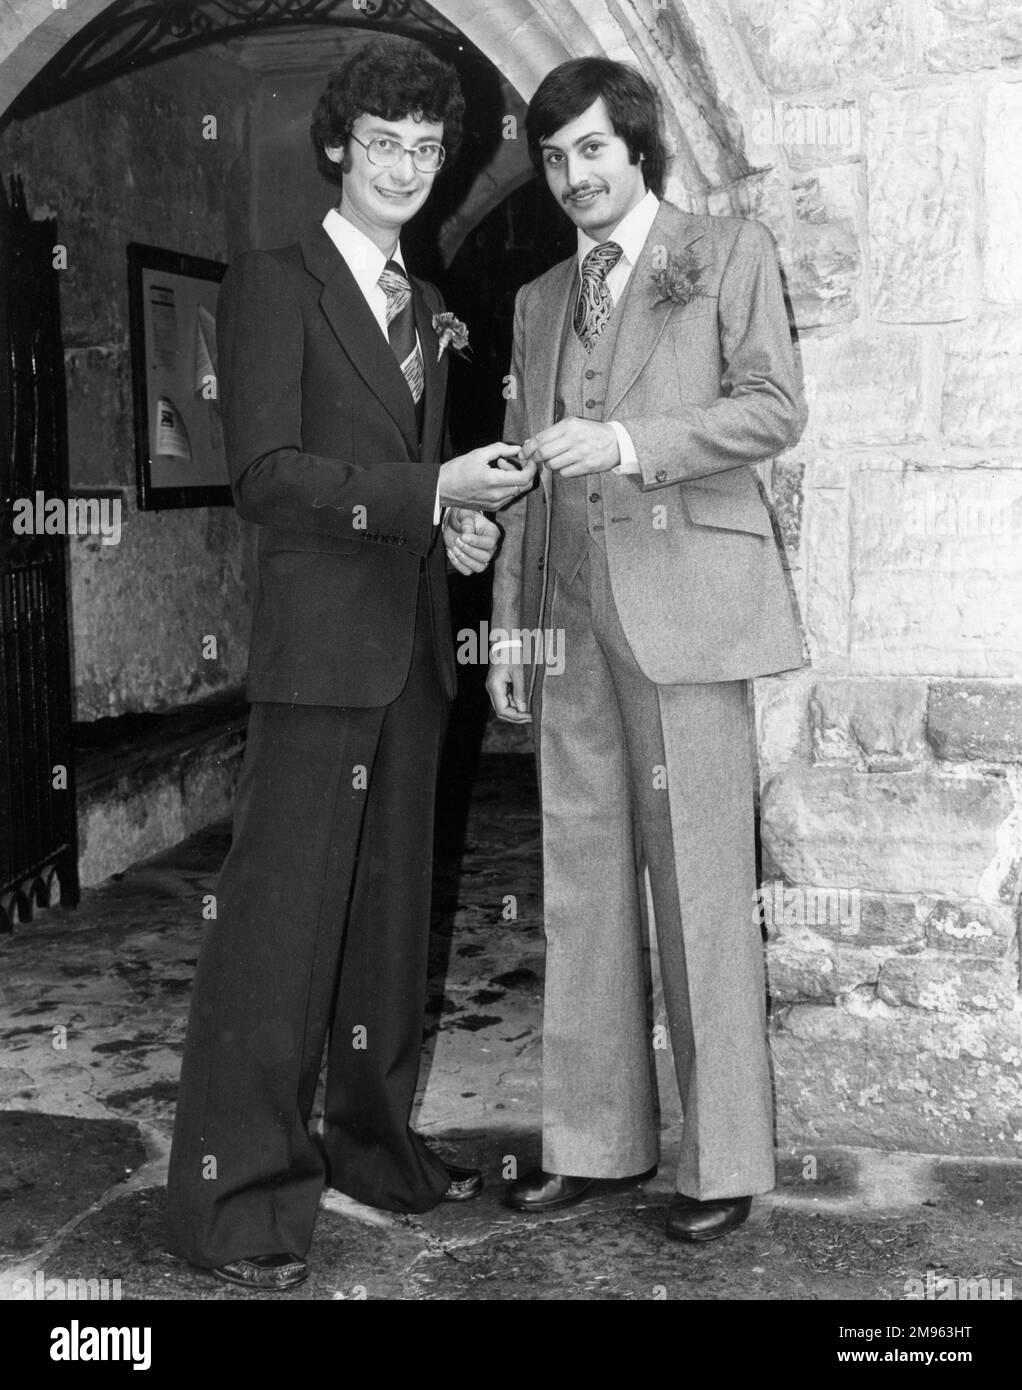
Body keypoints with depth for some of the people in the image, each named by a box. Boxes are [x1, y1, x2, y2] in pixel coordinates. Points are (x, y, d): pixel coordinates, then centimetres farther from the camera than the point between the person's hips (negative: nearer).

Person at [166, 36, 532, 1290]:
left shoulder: (424, 309, 21)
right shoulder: (273, 286, -2)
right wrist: (430, 494, -20)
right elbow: (267, 475, -12)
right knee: (280, 916, -7)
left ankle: (375, 1143, 26)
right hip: (317, 645, -7)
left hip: (413, 648, 8)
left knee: (392, 908, 13)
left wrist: (461, 526, 4)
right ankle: (231, 1197, 2)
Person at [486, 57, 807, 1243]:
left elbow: (774, 407, -3)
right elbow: (525, 475, 19)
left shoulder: (730, 255, 9)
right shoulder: (540, 301, 22)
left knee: (701, 886, -4)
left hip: (682, 599, -5)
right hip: (570, 611, 5)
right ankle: (594, 1139, 15)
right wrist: (509, 624, 12)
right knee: (582, 881, 6)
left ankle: (724, 1158, 6)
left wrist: (628, 443, -15)